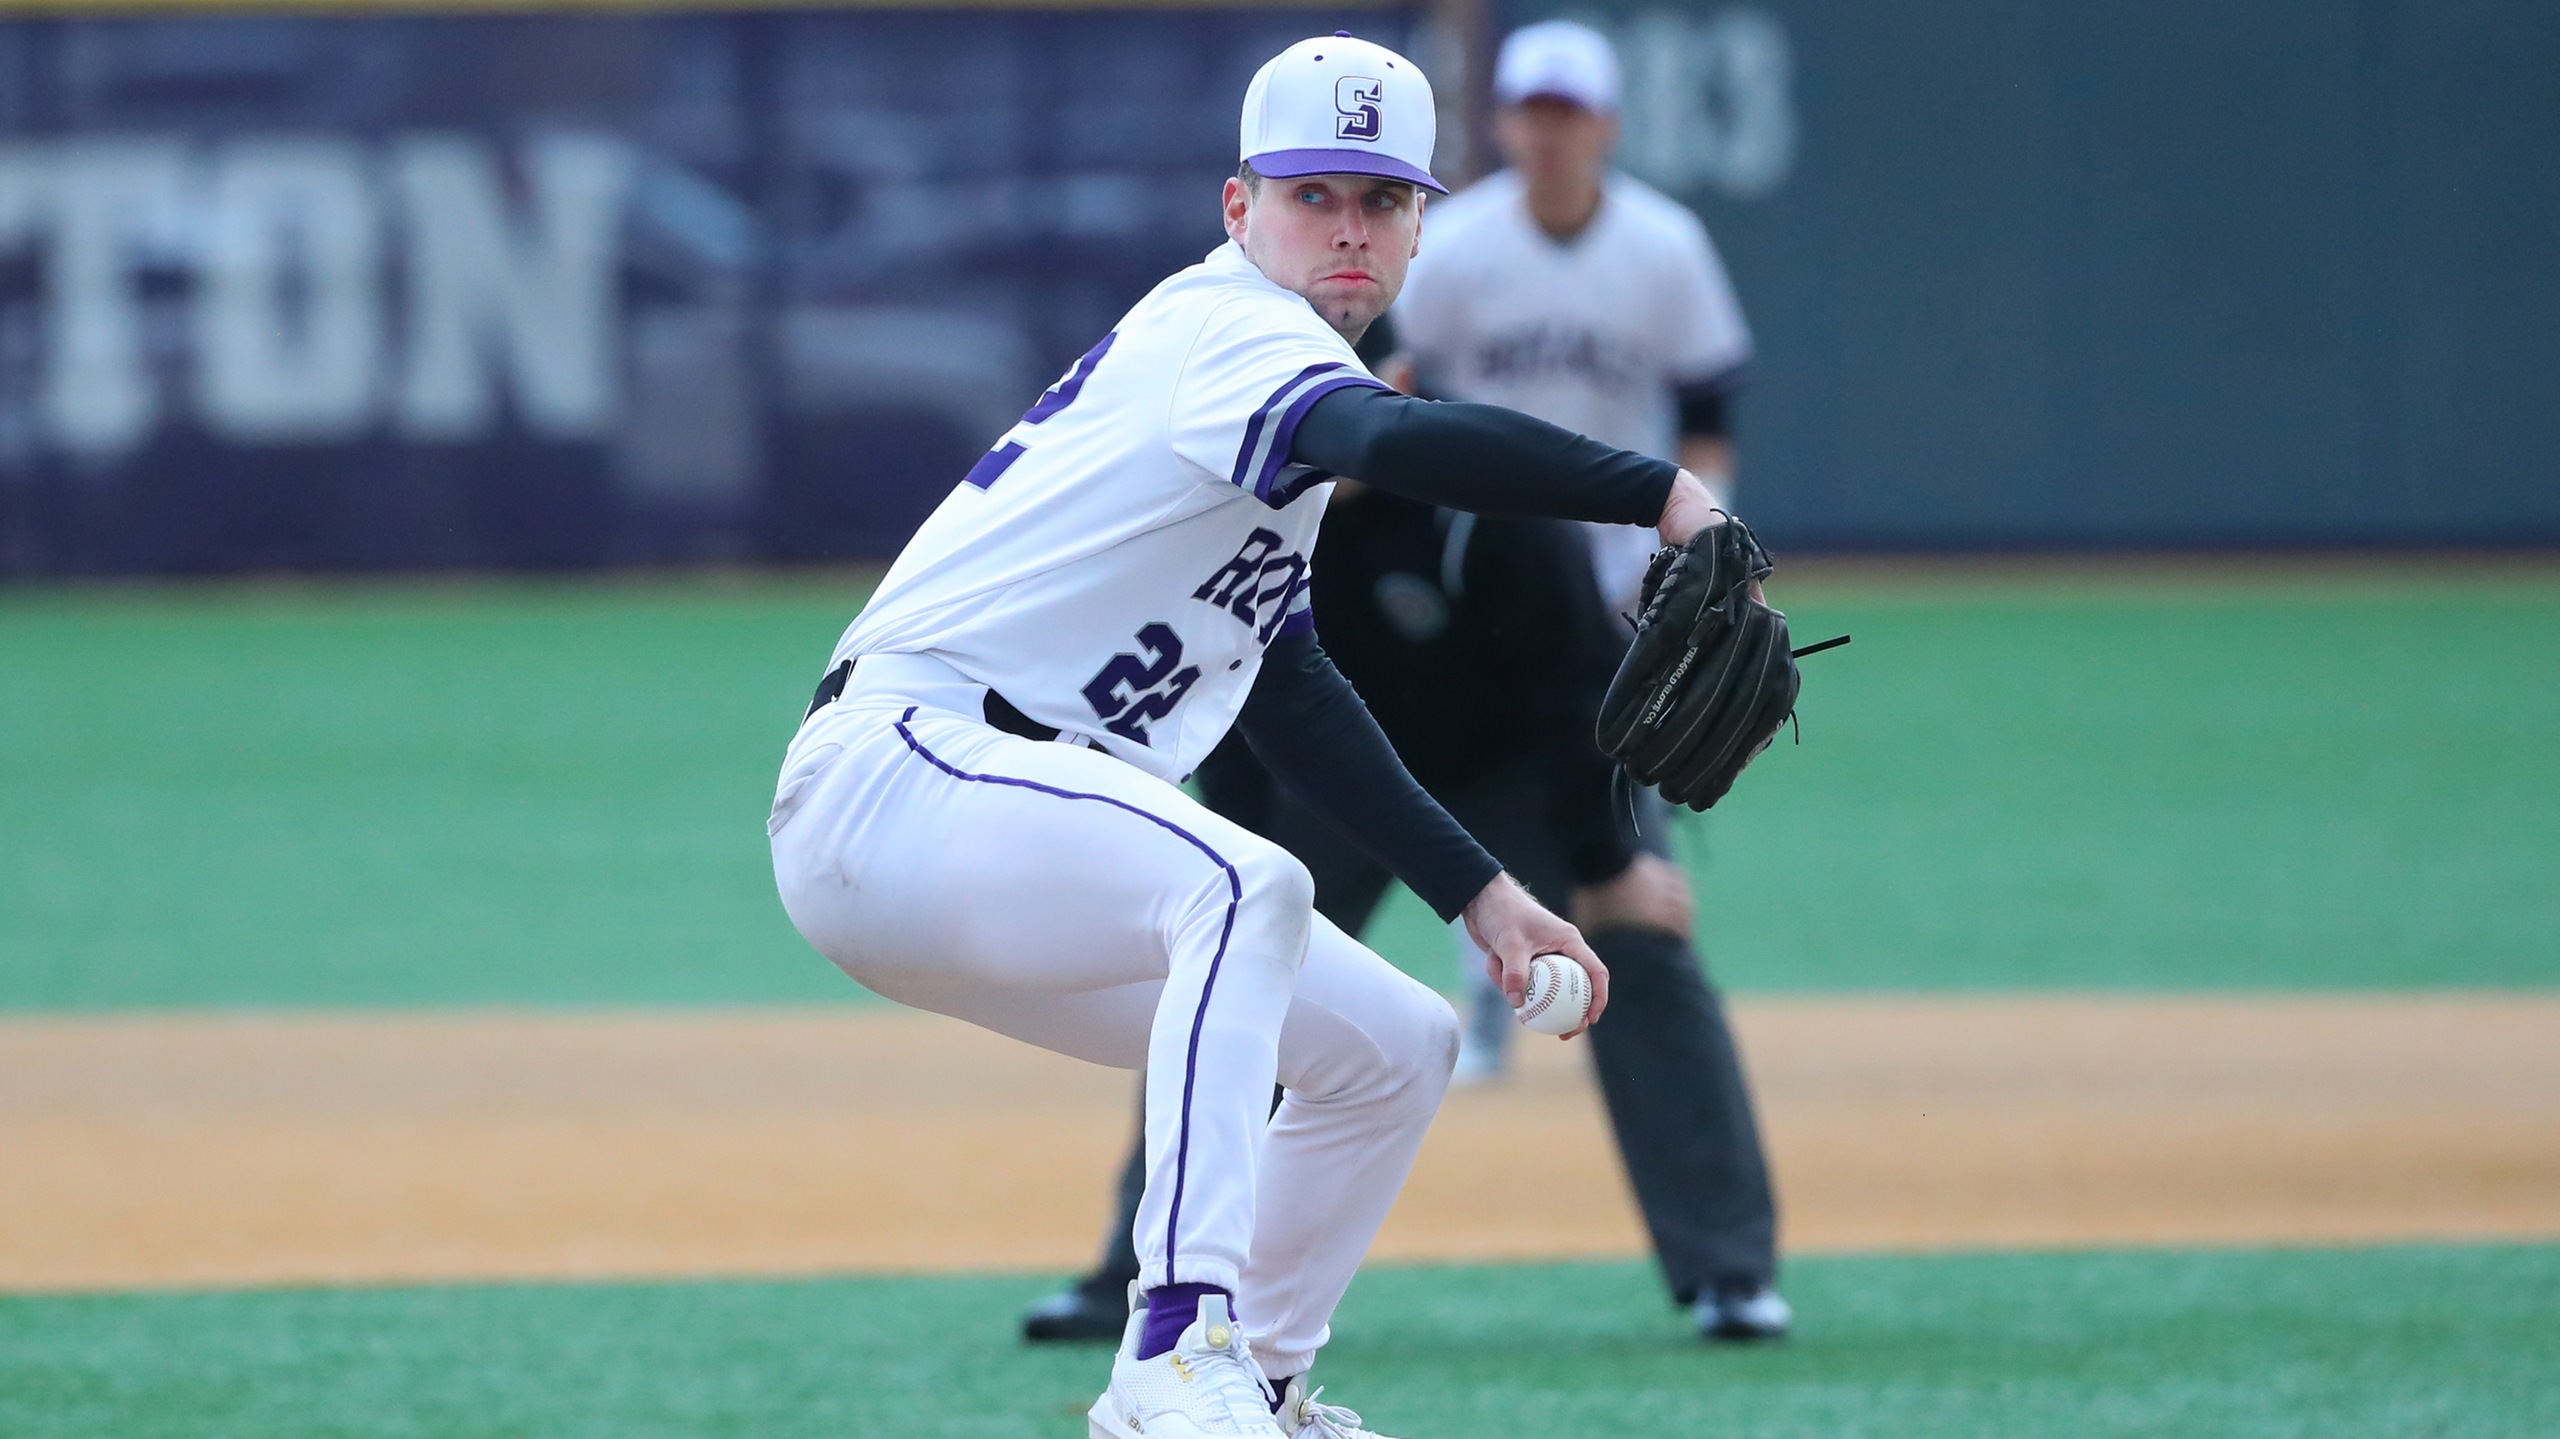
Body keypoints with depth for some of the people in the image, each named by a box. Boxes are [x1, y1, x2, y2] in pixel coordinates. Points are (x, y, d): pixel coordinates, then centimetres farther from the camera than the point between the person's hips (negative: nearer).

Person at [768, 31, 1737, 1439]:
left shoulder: (1253, 374, 20)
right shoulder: (1232, 332, -11)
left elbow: (1290, 694, 24)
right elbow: (1399, 440, -35)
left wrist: (1476, 890, 19)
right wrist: (1661, 492, -35)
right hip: (890, 780, -11)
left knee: (1398, 1047, 14)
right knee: (1249, 886, -36)